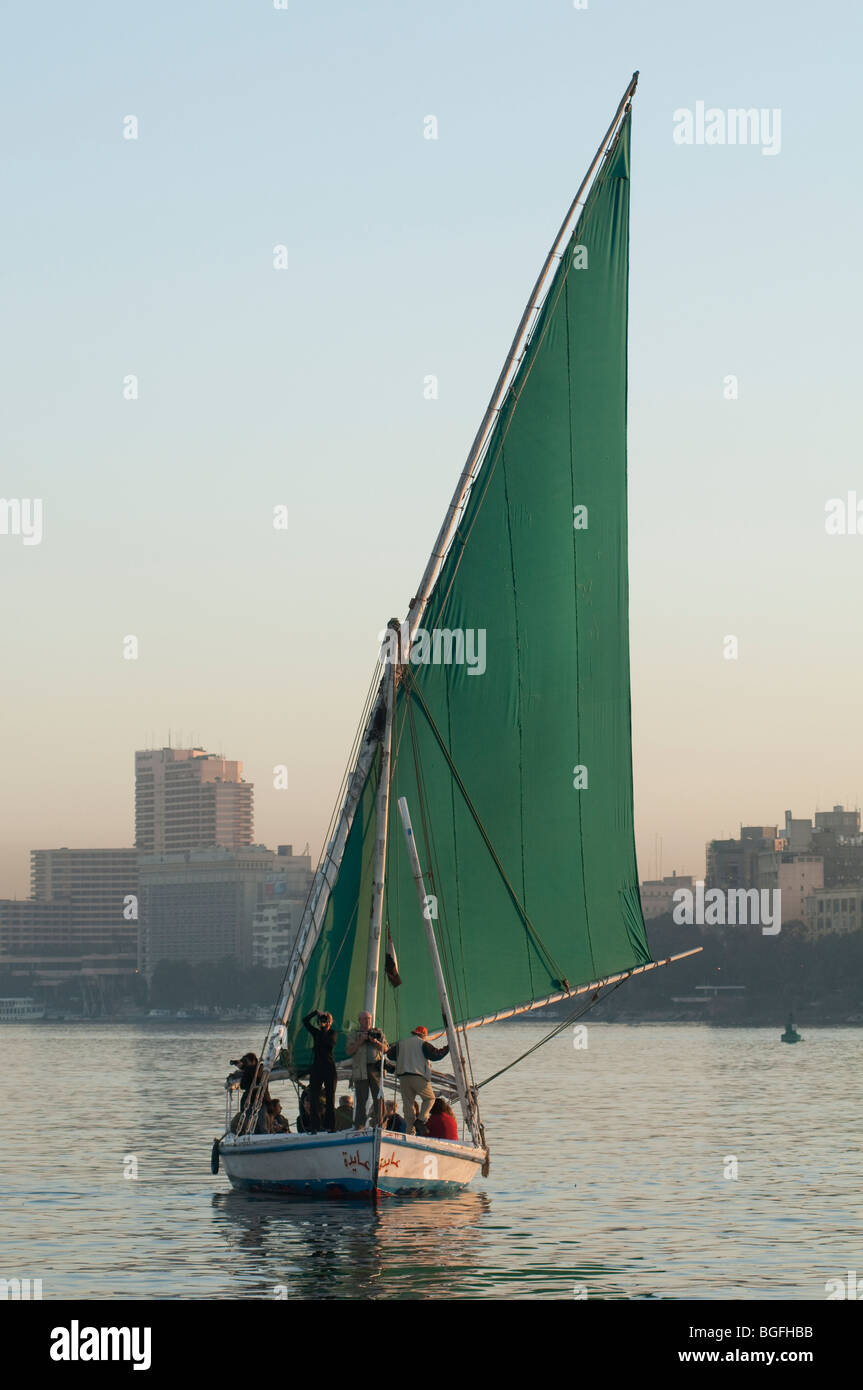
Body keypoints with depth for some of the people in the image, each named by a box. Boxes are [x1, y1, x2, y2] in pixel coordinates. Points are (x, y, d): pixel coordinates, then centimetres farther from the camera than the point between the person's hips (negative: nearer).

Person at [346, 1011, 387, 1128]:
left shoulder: (378, 1032, 17)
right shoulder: (355, 1035, 14)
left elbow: (385, 1049, 10)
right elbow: (349, 1052, 4)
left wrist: (375, 1042, -8)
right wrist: (360, 1041, -6)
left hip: (375, 1068, 1)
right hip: (361, 1069, -1)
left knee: (378, 1097, -4)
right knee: (361, 1099, -4)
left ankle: (378, 1123, -2)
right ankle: (359, 1126, -3)